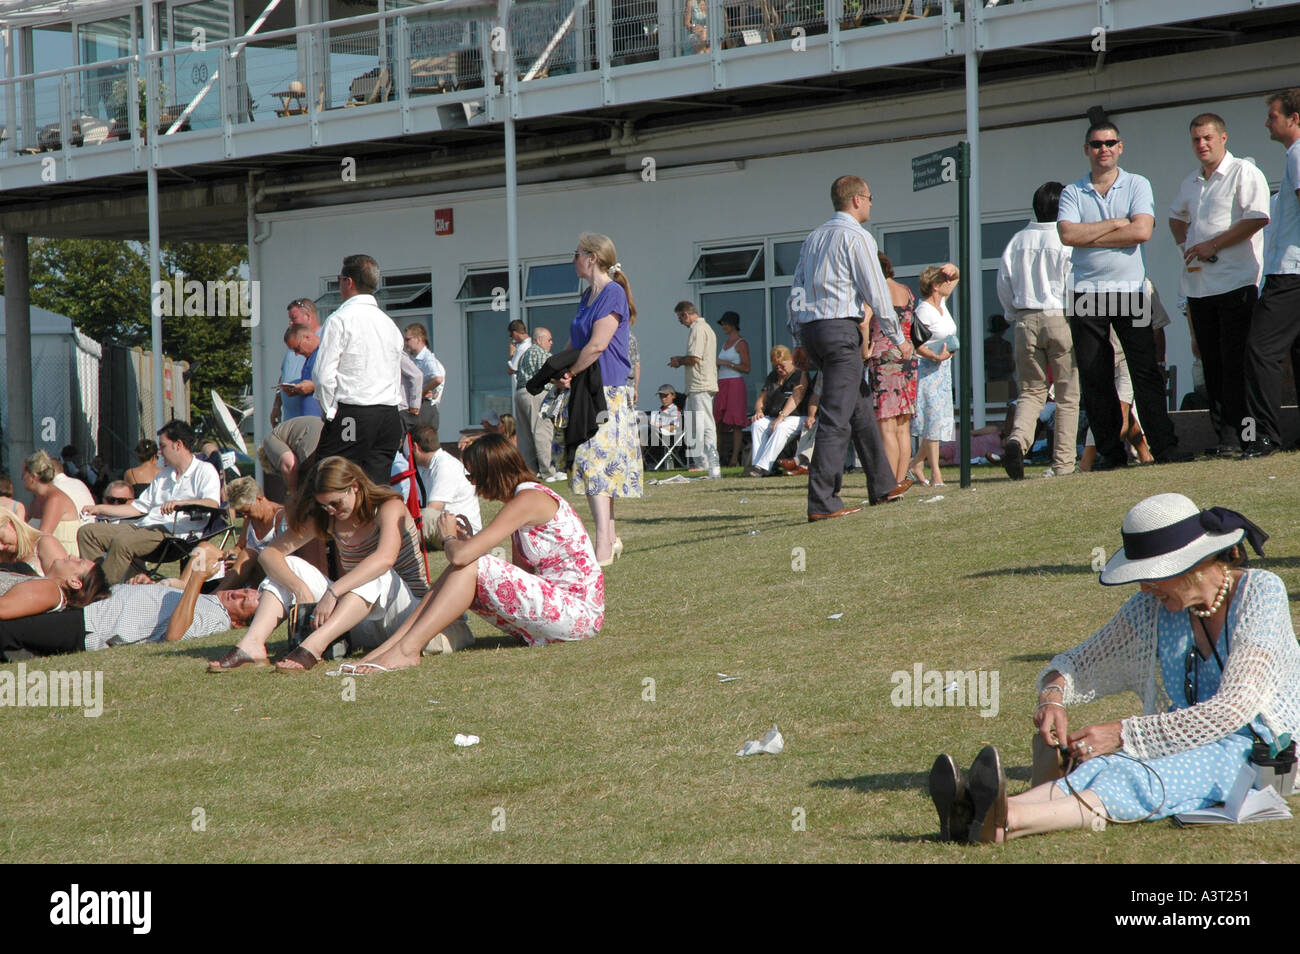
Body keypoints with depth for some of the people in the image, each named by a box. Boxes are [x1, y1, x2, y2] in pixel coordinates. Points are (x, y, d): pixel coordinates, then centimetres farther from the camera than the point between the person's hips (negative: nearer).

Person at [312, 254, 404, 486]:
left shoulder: (340, 320, -6)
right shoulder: (389, 324, 16)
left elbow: (324, 375, -11)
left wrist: (329, 412, 1)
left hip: (351, 415, -7)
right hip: (389, 414, 7)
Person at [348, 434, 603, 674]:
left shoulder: (529, 499, -15)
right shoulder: (524, 498, 15)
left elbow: (461, 555, -21)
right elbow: (519, 573, 13)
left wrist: (449, 537, 3)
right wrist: (465, 540, 4)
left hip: (579, 610, -9)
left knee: (469, 567, -18)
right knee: (463, 568, 0)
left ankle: (406, 650, -17)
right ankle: (389, 647, -5)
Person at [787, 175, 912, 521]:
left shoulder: (813, 239, 18)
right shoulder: (857, 237, -6)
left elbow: (796, 293, 17)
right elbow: (876, 291, -8)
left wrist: (800, 340, 20)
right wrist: (898, 339, -1)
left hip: (810, 328, 9)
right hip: (840, 327, -9)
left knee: (861, 409, 18)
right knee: (837, 416, -11)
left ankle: (882, 485, 26)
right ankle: (822, 502, -16)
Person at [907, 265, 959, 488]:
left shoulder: (941, 304, 11)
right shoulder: (924, 310, -14)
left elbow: (957, 277, 26)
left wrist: (953, 269, 4)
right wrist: (936, 356, -30)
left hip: (943, 370, 9)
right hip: (928, 369, -9)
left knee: (940, 421, 8)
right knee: (933, 420, -10)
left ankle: (916, 464, 20)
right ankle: (935, 475, -11)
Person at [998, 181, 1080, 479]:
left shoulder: (1018, 240, 6)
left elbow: (1003, 284, 10)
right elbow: (1075, 286, -9)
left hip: (1026, 320, 4)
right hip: (1060, 319, -4)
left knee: (1031, 390, 10)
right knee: (1068, 395, 3)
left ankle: (1018, 439, -17)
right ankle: (1063, 464, 1)